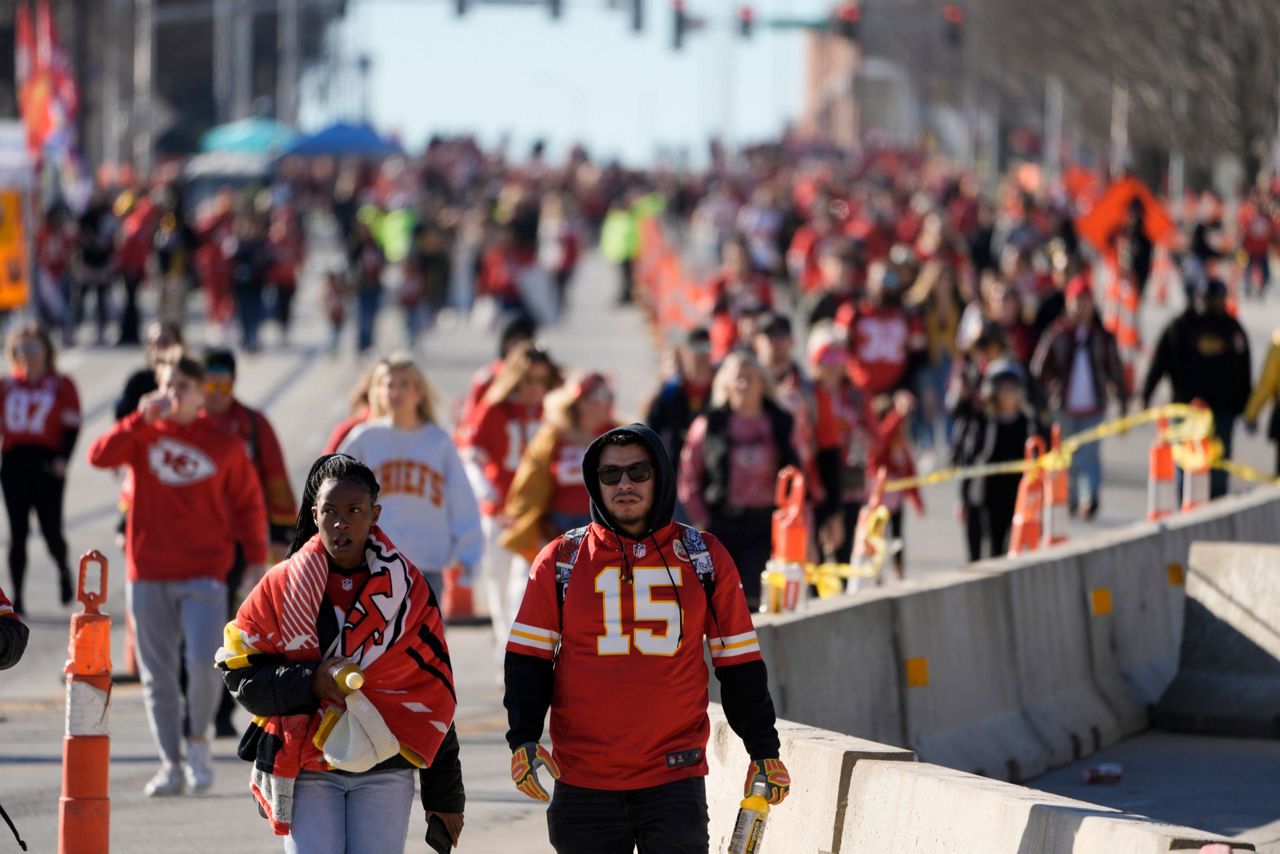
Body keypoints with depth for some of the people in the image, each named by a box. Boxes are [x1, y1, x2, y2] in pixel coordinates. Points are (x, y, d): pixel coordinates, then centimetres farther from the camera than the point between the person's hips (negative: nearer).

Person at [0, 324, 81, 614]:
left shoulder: (61, 385, 2)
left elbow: (72, 425, 0)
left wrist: (63, 458, -12)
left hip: (47, 462, -2)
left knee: (51, 529, -4)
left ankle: (64, 571, 29)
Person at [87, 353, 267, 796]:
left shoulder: (224, 445, 3)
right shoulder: (144, 435, 5)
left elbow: (249, 503, 10)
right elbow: (100, 456, -12)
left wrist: (256, 558, 5)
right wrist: (142, 420, -19)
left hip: (204, 572, -1)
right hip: (147, 572, 2)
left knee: (203, 662, -15)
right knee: (158, 675, 3)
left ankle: (198, 740, 10)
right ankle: (170, 764, 11)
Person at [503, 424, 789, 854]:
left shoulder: (704, 557, 7)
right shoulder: (563, 559, 5)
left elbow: (739, 665, 11)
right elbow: (528, 659, 5)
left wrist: (764, 751, 10)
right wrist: (523, 739, -8)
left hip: (675, 780, -1)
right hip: (585, 782, 1)